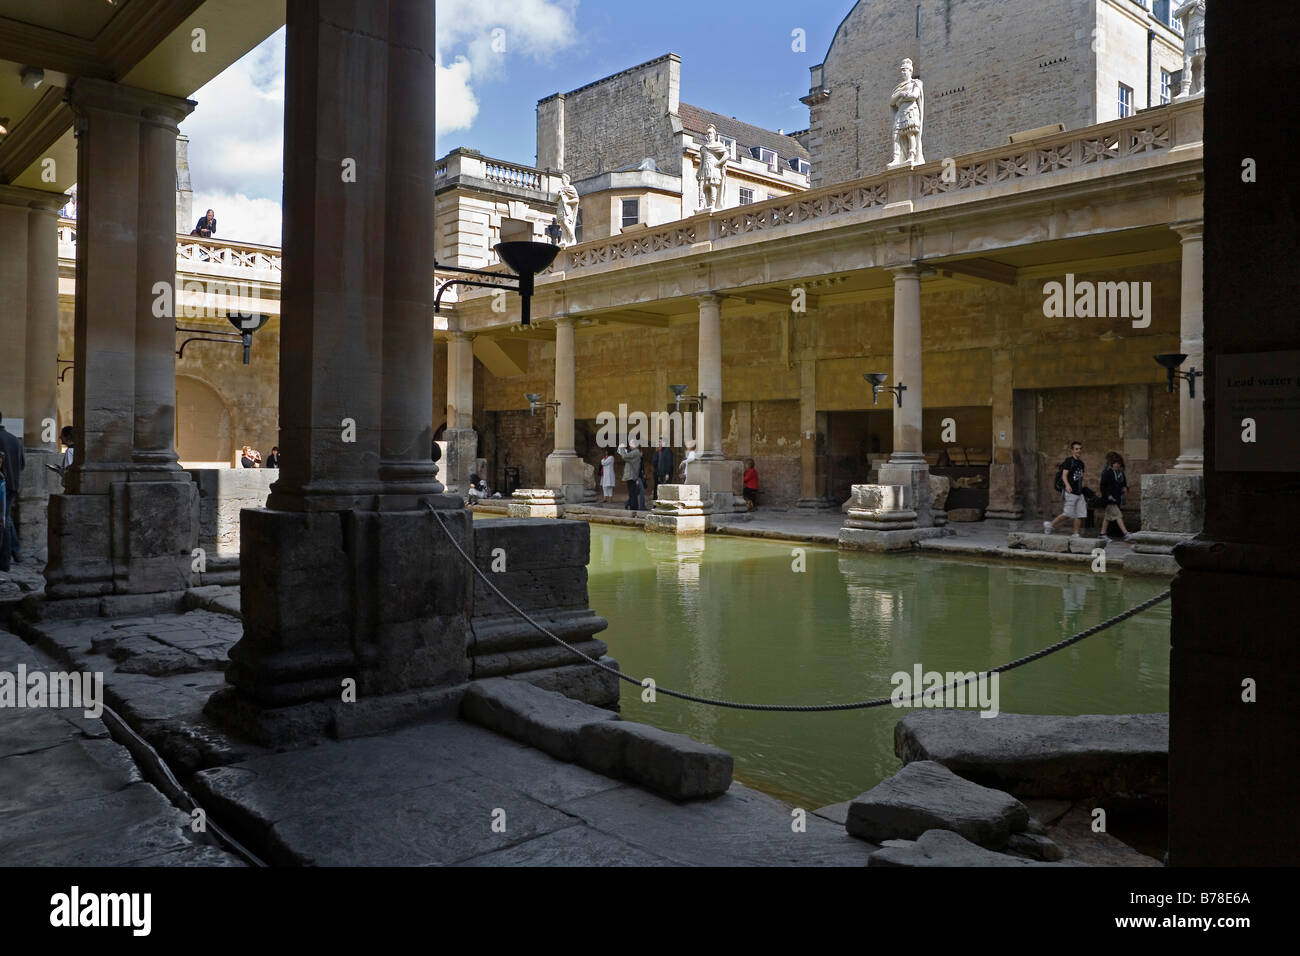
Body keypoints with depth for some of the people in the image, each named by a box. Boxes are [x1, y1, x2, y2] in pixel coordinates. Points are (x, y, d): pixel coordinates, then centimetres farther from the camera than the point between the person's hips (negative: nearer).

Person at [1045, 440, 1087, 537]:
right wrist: (1067, 485, -34)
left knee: (1080, 514, 2)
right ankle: (1050, 525, 5)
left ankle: (1076, 534, 8)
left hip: (1079, 493, 8)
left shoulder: (1081, 463, 16)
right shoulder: (1069, 461, -7)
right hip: (1070, 492, -8)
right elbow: (1064, 475, -17)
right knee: (1068, 513, -10)